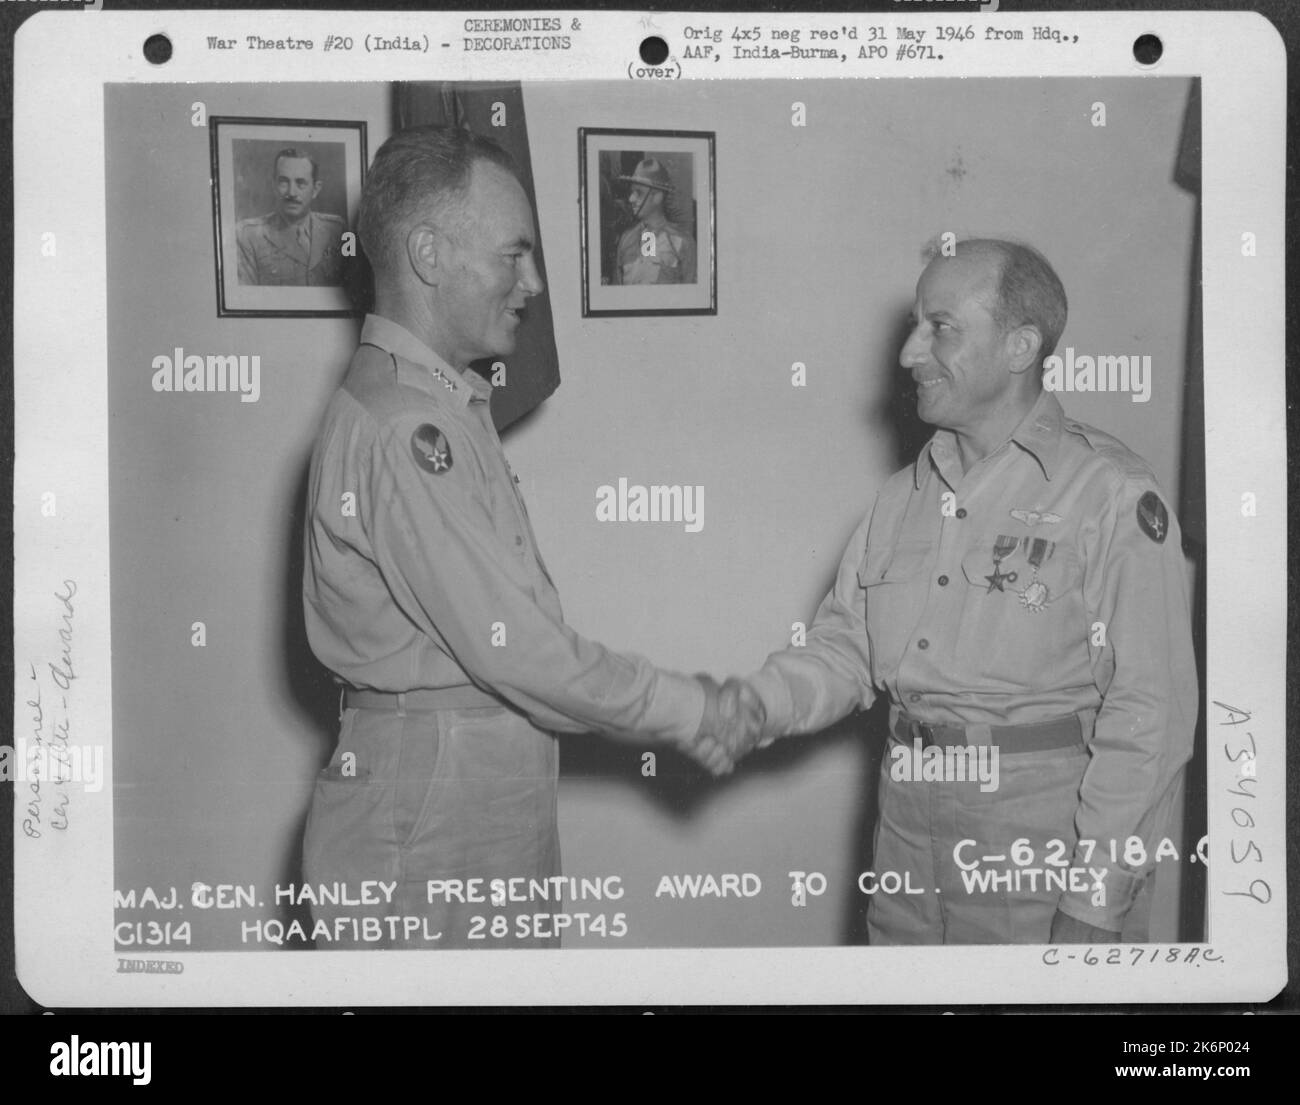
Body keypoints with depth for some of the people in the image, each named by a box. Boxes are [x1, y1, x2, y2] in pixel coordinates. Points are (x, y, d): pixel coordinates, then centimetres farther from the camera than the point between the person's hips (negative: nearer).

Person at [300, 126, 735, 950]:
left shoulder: (447, 410, 14)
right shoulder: (400, 431, -19)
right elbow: (514, 650, -21)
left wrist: (674, 707, 7)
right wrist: (689, 713, -9)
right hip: (427, 827, -10)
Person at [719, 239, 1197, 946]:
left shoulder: (1112, 494, -9)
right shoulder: (903, 497, 12)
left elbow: (1149, 711, -13)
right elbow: (845, 648, 15)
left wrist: (1095, 904, -17)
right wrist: (761, 705, -6)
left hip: (1046, 845, -6)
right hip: (908, 829, 6)